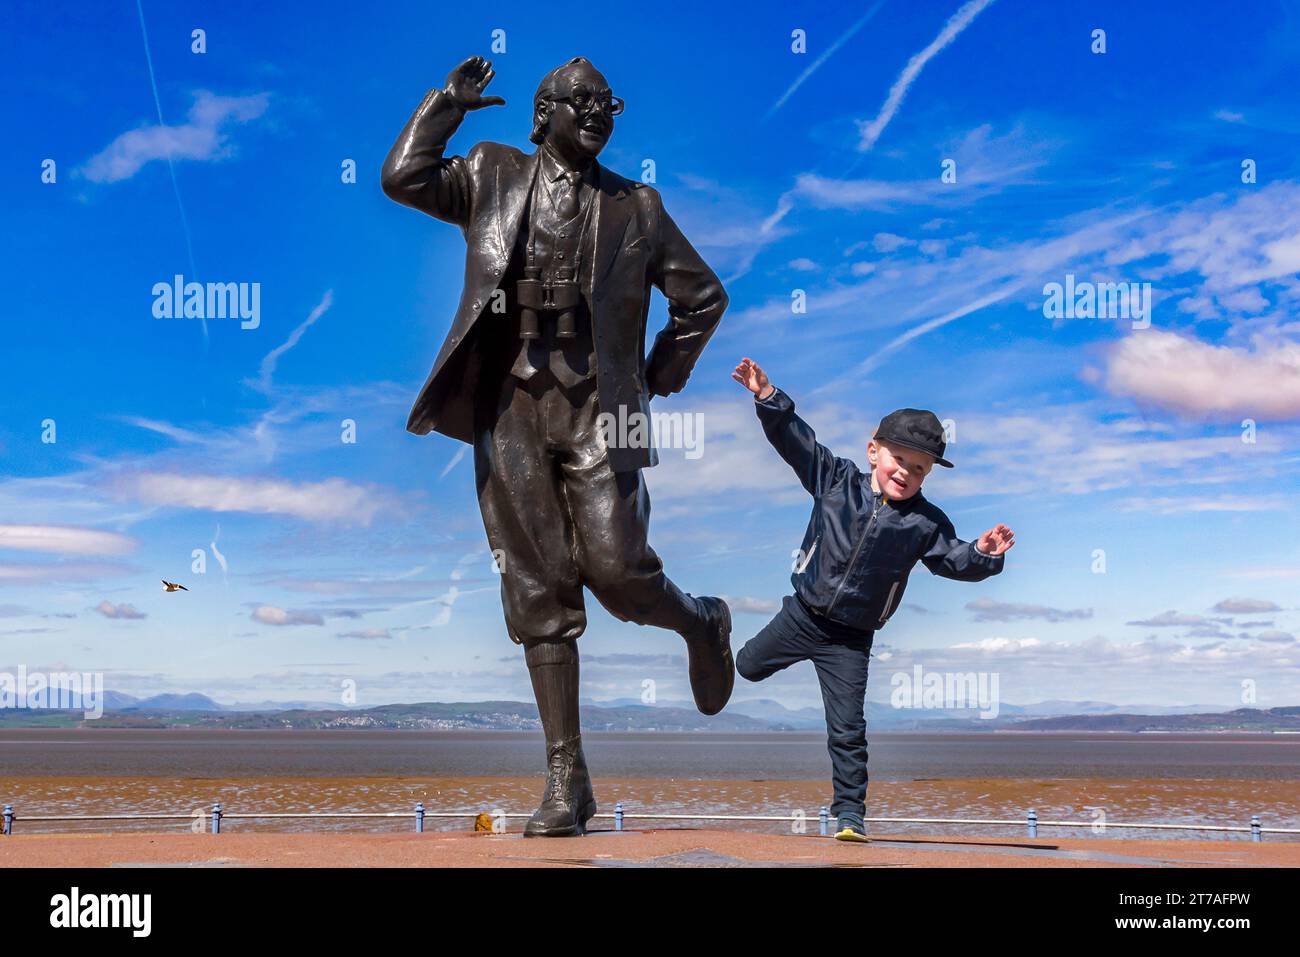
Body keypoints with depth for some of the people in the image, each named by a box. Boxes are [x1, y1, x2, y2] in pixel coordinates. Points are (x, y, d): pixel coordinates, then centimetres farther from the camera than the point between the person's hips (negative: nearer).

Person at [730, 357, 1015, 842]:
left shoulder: (925, 522, -5)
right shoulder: (836, 479, -6)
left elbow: (955, 560, -5)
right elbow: (796, 440, -10)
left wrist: (984, 555, -26)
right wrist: (768, 398, -22)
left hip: (851, 638, -1)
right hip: (802, 615, 1)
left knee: (847, 729, -3)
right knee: (748, 667, 22)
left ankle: (850, 813, 8)